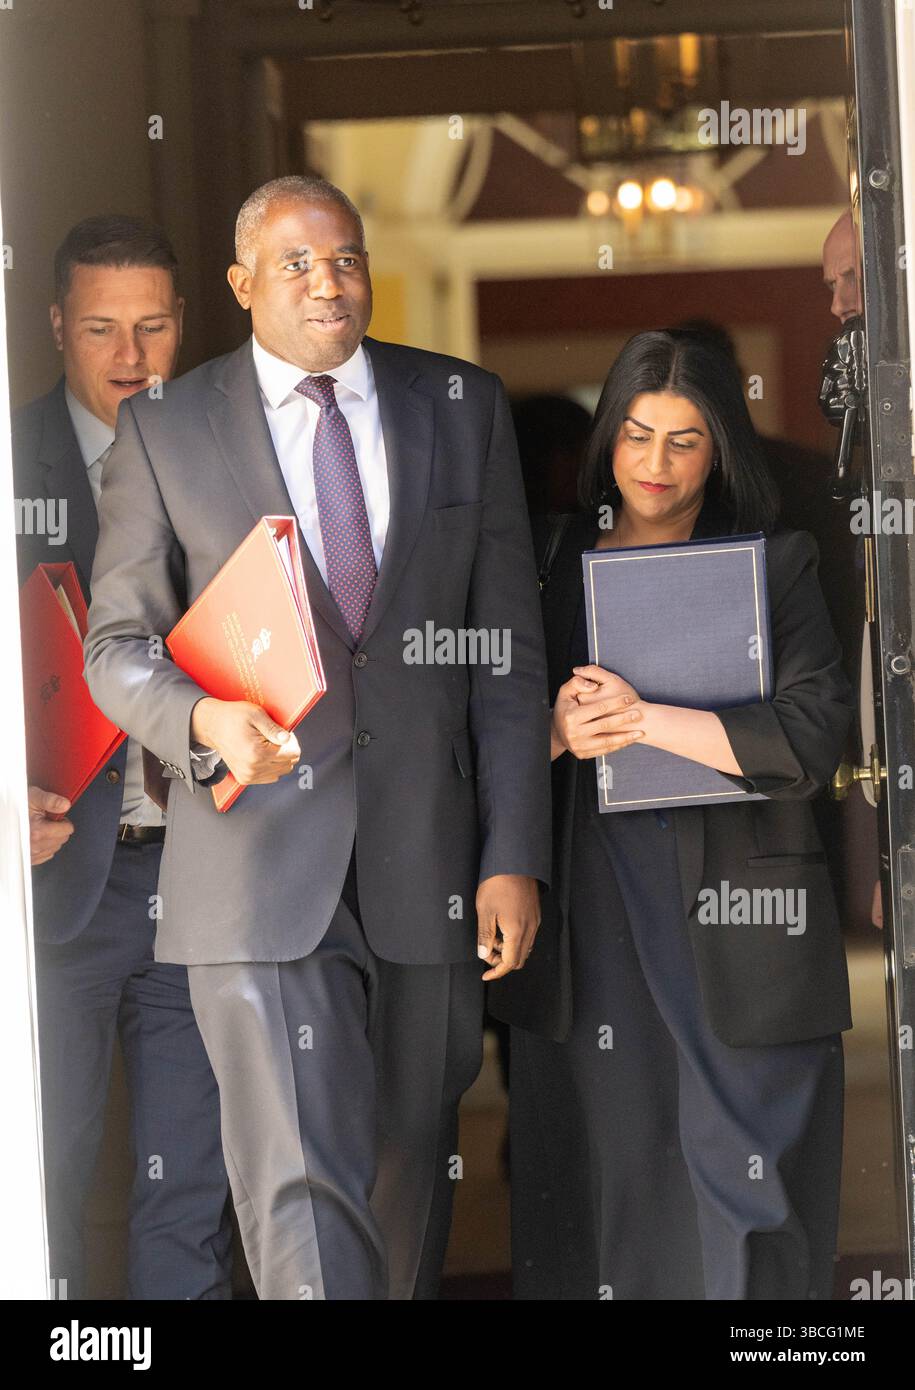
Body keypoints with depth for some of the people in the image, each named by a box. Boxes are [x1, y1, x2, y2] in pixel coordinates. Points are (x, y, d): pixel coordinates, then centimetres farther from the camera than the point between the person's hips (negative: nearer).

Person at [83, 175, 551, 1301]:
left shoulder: (465, 409, 9)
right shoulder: (164, 430, 3)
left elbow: (509, 647, 7)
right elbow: (119, 645, 5)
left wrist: (514, 857, 1)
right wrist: (205, 720, -18)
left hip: (428, 864, 3)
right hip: (260, 862, -3)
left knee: (412, 1179, 13)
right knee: (303, 1187, -12)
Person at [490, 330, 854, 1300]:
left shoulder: (776, 567, 7)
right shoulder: (556, 569, 13)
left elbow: (811, 739, -6)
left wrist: (646, 721, -13)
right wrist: (559, 734, -10)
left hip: (736, 917, -2)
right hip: (589, 920, 2)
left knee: (739, 1168, -7)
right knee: (600, 1174, -2)